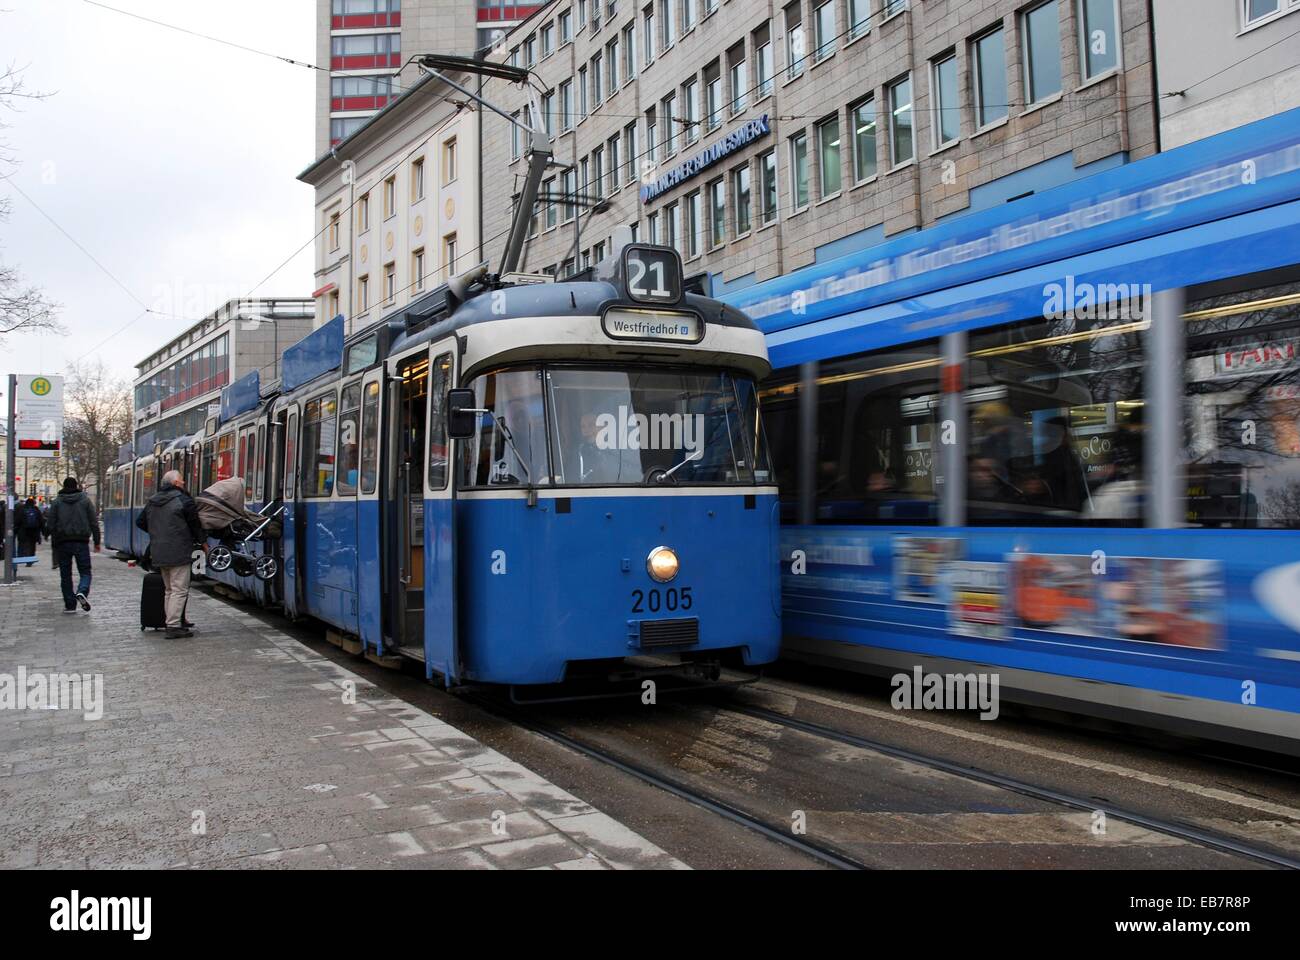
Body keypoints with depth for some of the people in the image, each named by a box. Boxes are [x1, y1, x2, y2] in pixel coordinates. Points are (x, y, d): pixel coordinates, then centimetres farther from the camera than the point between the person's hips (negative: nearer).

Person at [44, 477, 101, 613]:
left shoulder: (57, 502, 4)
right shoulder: (85, 500, 4)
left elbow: (50, 525, 0)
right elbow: (94, 523, 1)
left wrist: (54, 542, 10)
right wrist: (97, 542, 6)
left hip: (63, 543, 1)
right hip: (81, 542, -1)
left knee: (65, 575, 8)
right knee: (85, 572, 5)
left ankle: (70, 605, 7)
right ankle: (81, 592, -24)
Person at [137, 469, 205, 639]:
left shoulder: (152, 502, 14)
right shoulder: (183, 500, -10)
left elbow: (140, 522, 22)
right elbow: (195, 524, -5)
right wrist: (203, 542, 10)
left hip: (159, 554, 8)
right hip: (178, 553, -8)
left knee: (169, 590, 17)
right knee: (179, 590, -7)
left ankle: (177, 621, 23)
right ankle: (173, 627, -10)